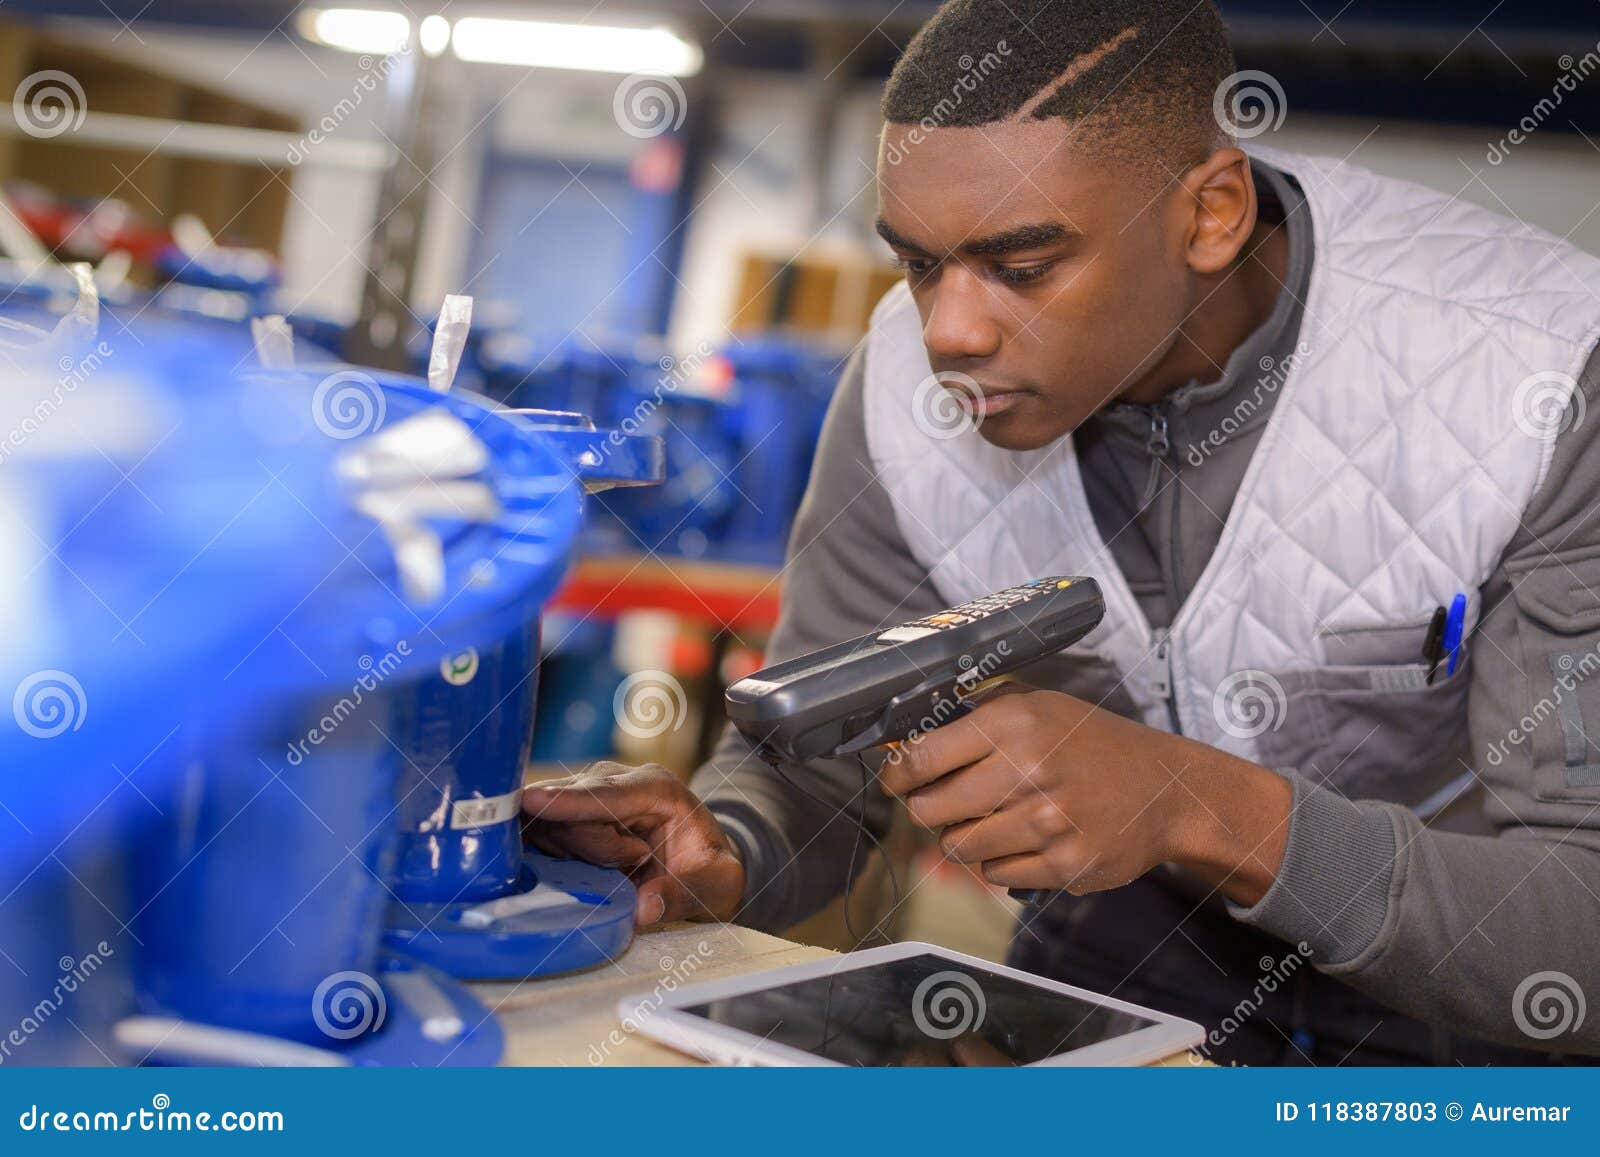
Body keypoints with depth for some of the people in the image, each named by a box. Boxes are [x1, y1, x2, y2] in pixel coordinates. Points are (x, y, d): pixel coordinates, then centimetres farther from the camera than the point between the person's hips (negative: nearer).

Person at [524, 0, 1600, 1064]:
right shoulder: (909, 379, -13)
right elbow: (812, 754, -2)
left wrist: (1196, 806, -39)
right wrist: (717, 859, -25)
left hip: (1463, 1034, 0)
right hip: (1113, 987, 1)